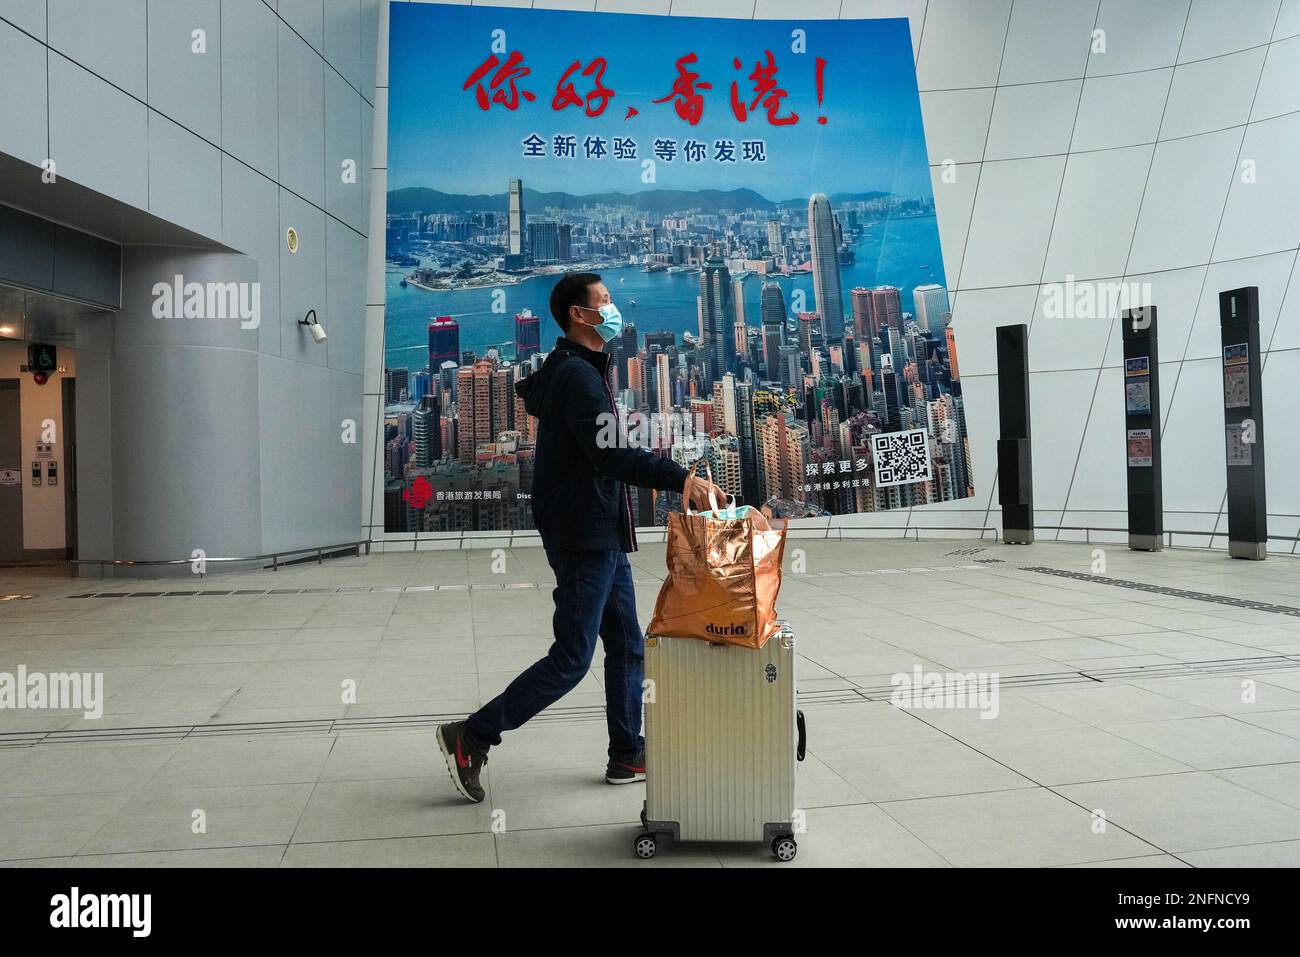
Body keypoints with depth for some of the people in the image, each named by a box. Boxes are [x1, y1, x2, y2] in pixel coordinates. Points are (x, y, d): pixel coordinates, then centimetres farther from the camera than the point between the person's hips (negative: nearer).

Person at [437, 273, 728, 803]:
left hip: (604, 536, 10)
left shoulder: (562, 368, 14)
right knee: (571, 659, -5)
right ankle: (471, 738, 7)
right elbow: (611, 456, -28)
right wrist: (683, 478, -32)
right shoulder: (578, 375, -18)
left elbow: (529, 392, 32)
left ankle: (628, 757, 24)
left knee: (627, 646, 14)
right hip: (584, 539, -10)